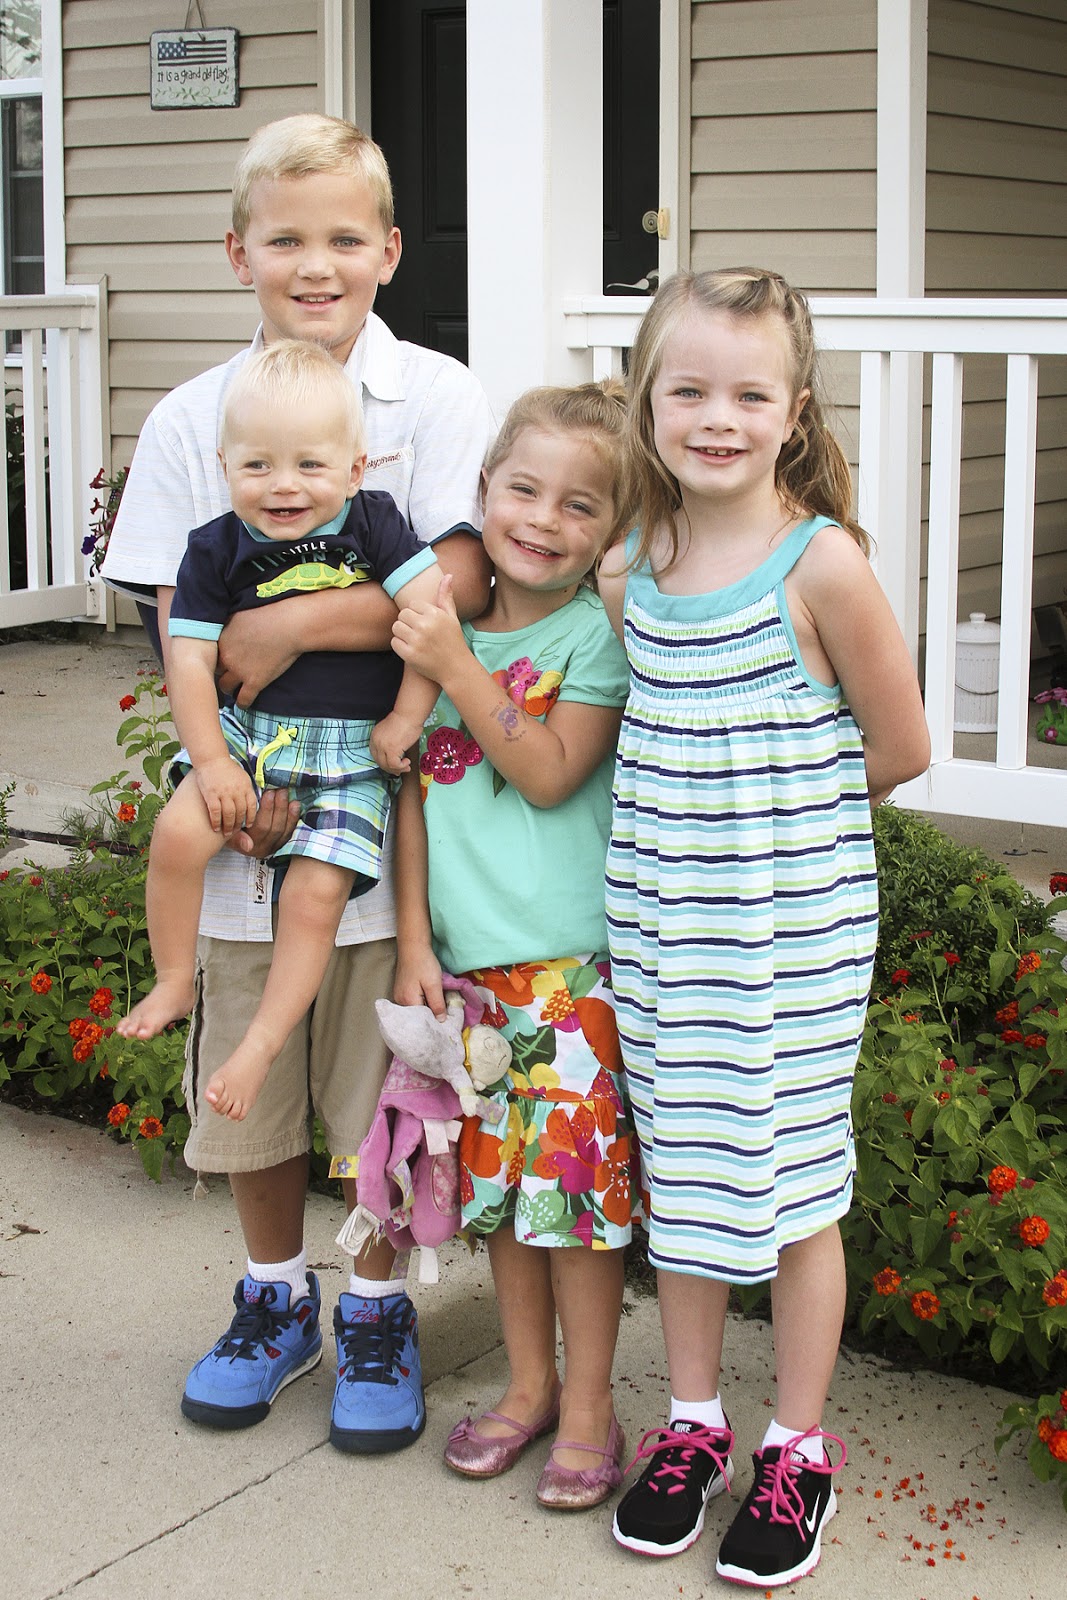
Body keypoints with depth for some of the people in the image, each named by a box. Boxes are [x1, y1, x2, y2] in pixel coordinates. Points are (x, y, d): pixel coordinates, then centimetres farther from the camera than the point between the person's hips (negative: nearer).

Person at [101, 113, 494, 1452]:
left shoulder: (436, 398, -4)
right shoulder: (190, 419, 3)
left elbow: (460, 583, -15)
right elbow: (175, 627, 0)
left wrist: (286, 629, -18)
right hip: (243, 826, 3)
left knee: (380, 1090, 8)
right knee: (247, 1087, 15)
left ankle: (378, 1308, 30)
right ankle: (276, 1297, 37)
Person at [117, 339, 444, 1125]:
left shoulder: (373, 523, -5)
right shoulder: (217, 549, -1)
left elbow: (434, 613, -11)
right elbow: (191, 657, -3)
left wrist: (406, 719, -12)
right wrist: (210, 759, -10)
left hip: (352, 749, -2)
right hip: (246, 733, 2)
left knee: (316, 892, -14)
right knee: (179, 834, -20)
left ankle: (261, 1045, -2)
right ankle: (174, 981, 2)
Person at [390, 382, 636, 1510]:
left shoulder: (598, 633, -8)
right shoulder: (443, 619, 5)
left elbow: (550, 774, -18)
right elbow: (417, 789, 7)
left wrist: (458, 667, -20)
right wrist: (413, 940, 2)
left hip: (569, 955, -5)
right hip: (466, 950, 5)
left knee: (576, 1172, 1)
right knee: (496, 1175, 14)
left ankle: (589, 1405, 17)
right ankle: (528, 1380, 31)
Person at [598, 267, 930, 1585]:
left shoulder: (822, 562, -14)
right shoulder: (626, 572, 1)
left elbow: (899, 746, -7)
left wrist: (782, 817, 3)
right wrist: (696, 819, 3)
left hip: (795, 918, -5)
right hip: (658, 915, 5)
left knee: (792, 1178, 6)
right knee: (678, 1170, 14)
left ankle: (797, 1453, 22)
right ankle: (691, 1423, 31)